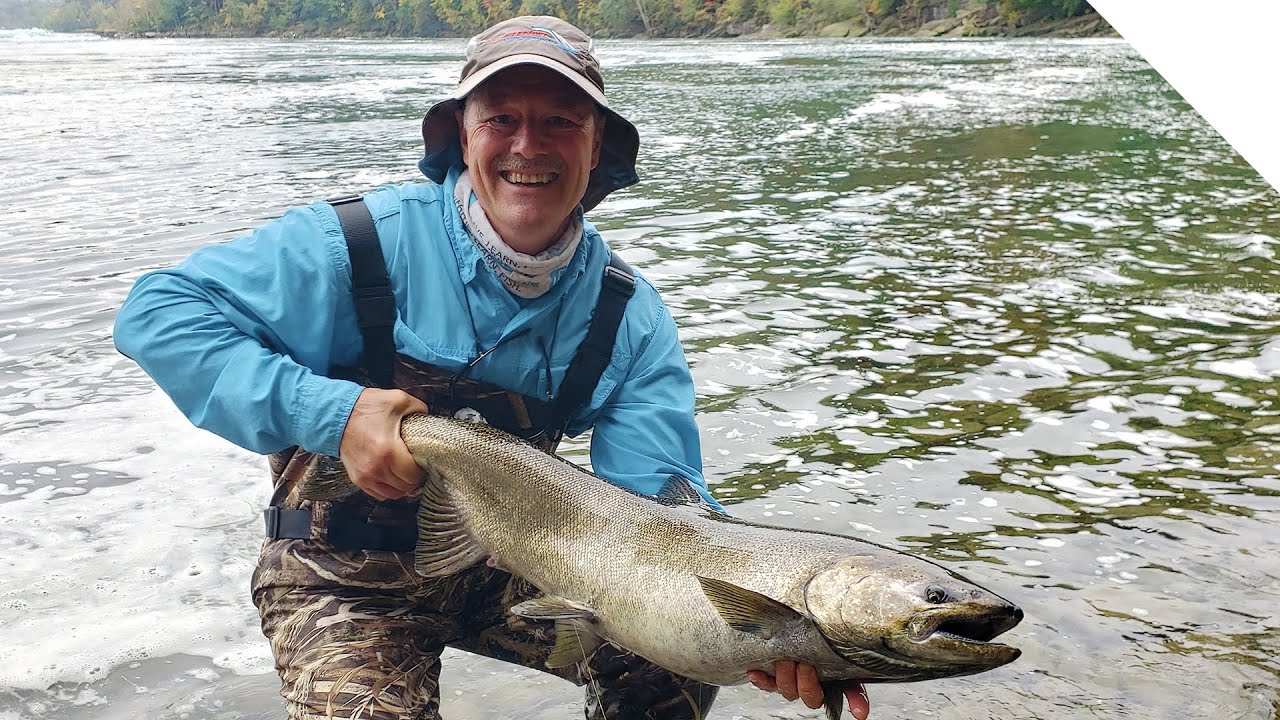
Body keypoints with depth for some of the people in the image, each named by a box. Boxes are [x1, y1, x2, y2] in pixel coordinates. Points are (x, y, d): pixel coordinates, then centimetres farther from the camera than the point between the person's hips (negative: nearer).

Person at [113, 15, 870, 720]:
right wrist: (328, 412, -31)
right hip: (345, 571, -2)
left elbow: (658, 503, -17)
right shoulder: (367, 243, -21)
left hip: (500, 562, 3)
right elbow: (158, 311, -19)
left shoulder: (630, 319, -10)